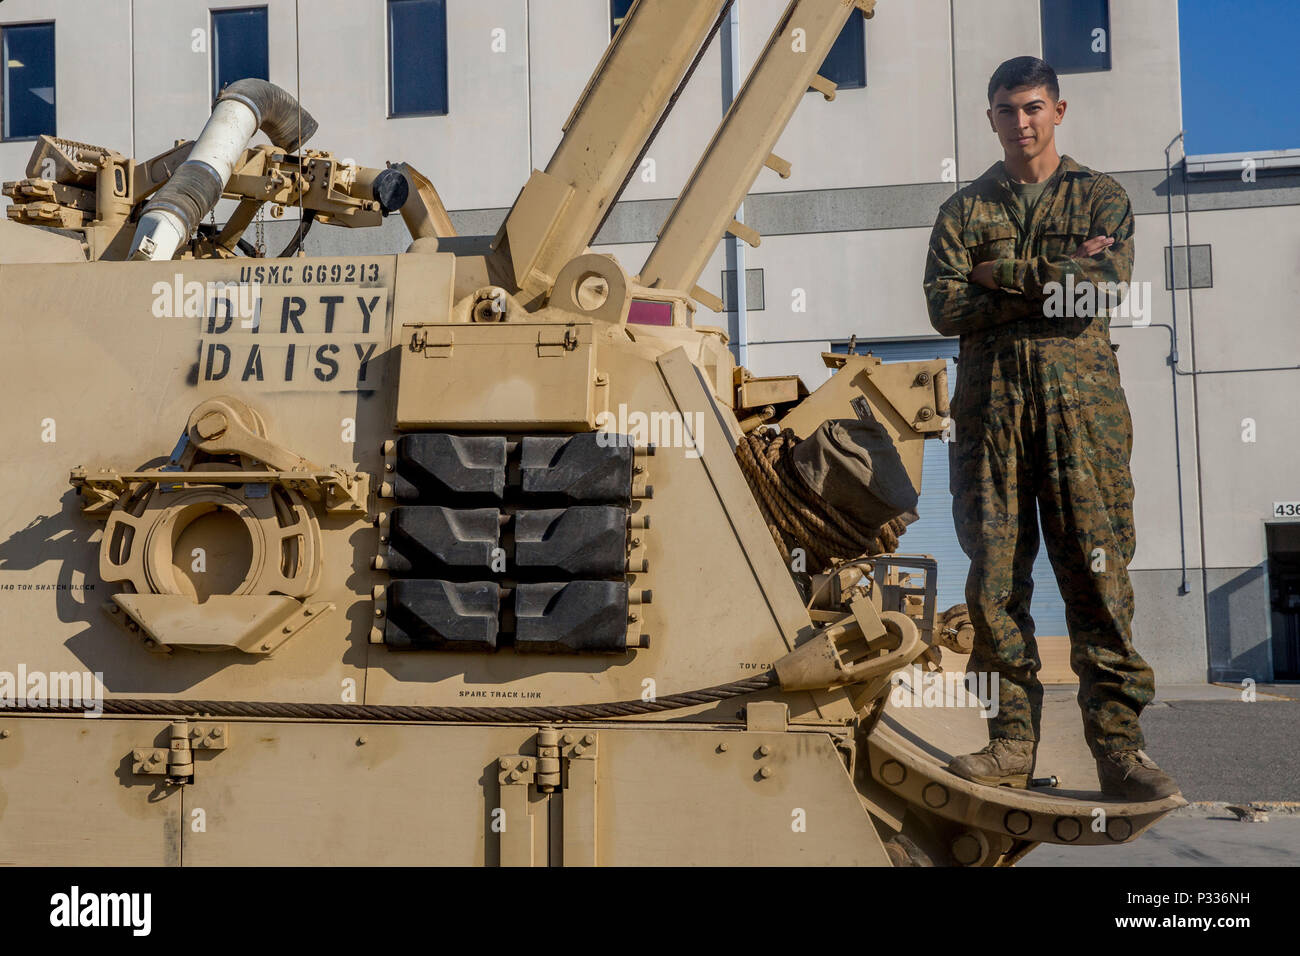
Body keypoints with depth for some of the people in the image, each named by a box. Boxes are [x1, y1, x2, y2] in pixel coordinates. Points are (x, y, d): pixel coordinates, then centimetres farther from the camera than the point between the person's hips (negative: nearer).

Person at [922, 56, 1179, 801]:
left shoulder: (1101, 199, 13)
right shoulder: (965, 209, 15)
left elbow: (1106, 288, -6)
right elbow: (945, 307, -1)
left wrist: (1005, 274, -3)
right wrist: (1054, 280, -5)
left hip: (1082, 407, -1)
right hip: (990, 407, 2)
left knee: (1099, 573, -6)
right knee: (996, 577, -2)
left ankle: (1120, 746, -3)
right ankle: (1012, 743, 3)